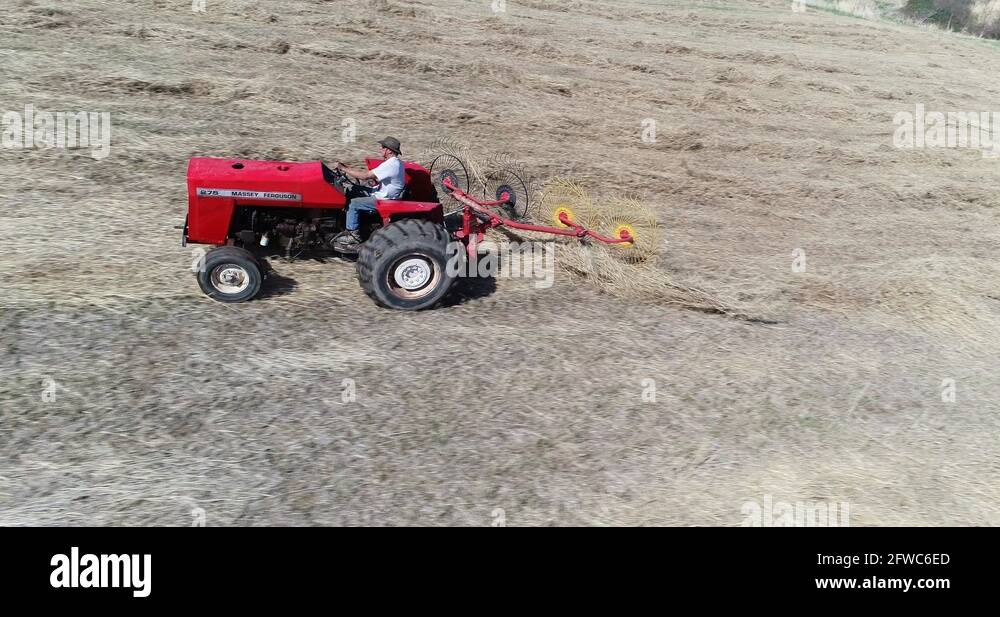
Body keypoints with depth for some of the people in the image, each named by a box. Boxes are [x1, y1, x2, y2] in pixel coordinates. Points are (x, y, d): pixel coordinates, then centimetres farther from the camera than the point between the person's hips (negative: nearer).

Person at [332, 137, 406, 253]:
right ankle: (349, 230, 10)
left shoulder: (391, 165, -25)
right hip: (382, 193, 11)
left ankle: (353, 237, -1)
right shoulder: (396, 162, 9)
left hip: (384, 200, -11)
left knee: (353, 203, -13)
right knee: (352, 192, 9)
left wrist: (343, 168, -19)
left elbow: (364, 176, -27)